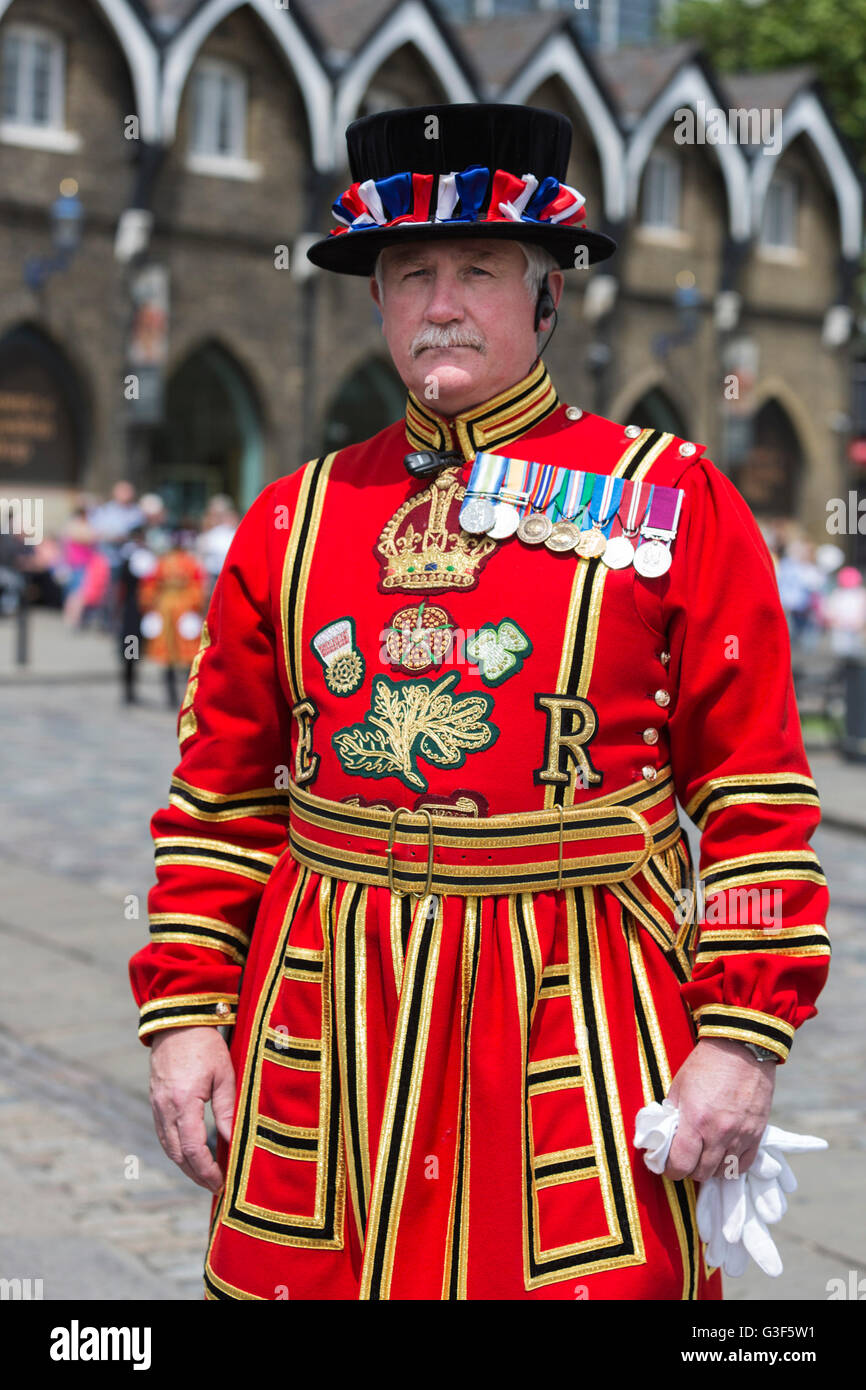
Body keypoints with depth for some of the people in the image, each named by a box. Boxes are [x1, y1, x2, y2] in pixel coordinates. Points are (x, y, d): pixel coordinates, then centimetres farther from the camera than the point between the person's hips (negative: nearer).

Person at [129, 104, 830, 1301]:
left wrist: (743, 1036, -10)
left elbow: (758, 797, -4)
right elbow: (219, 797, 10)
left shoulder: (676, 502, -2)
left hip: (579, 1015, -2)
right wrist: (185, 1013, 4)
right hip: (327, 1034, 3)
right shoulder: (292, 519, 7)